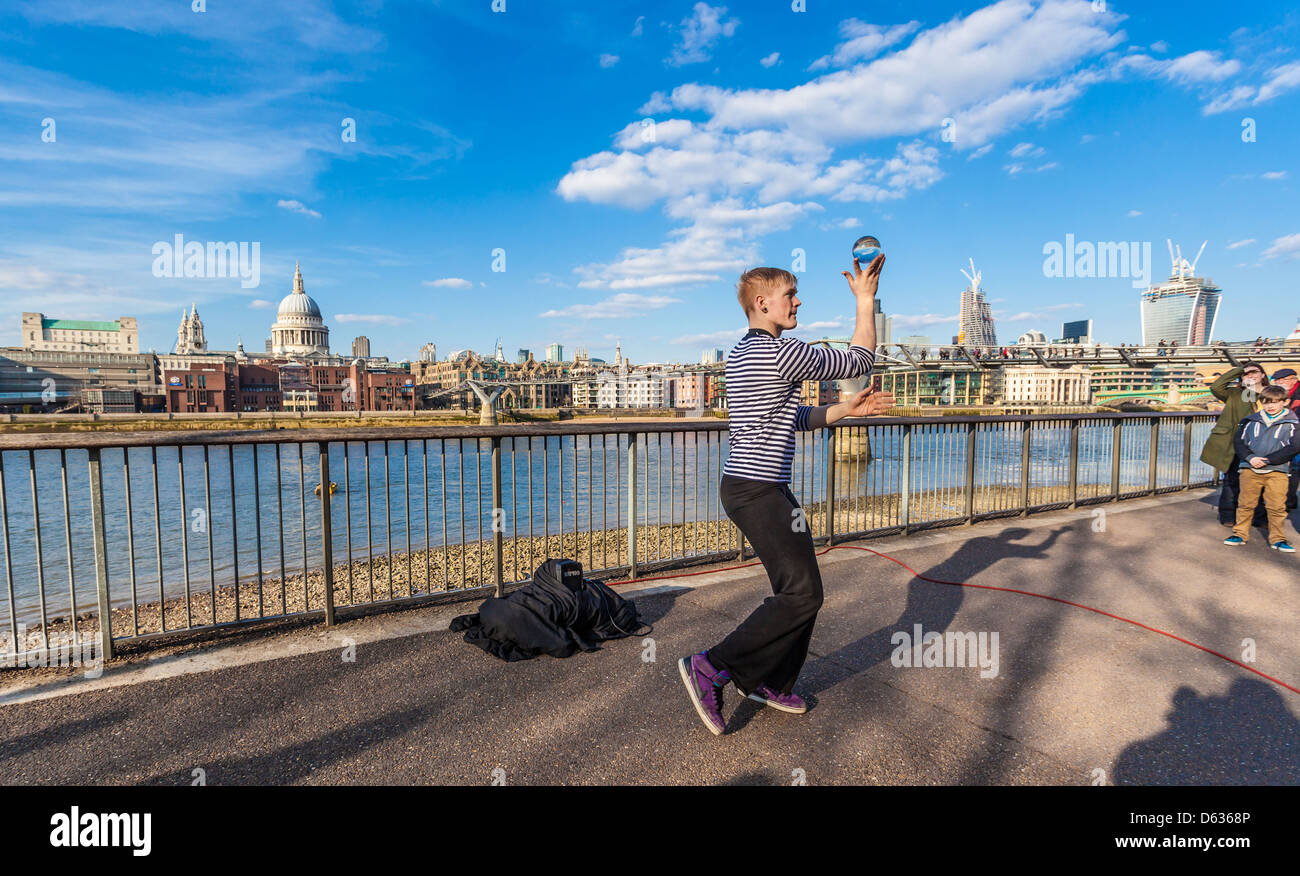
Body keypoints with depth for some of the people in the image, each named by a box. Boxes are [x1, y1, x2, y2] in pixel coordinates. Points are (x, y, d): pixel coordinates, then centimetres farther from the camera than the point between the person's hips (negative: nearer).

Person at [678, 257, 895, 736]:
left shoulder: (740, 355, 16)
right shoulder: (782, 353, -16)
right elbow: (858, 361, -3)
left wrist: (845, 409, 14)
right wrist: (865, 300, 6)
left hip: (759, 487, 10)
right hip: (758, 491, -10)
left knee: (798, 586, 16)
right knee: (802, 594, -5)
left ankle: (770, 680, 27)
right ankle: (712, 666, 0)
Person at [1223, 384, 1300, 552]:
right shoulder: (1252, 420, 7)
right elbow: (1238, 440, 7)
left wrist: (1267, 460, -13)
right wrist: (1250, 457, -9)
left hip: (1277, 471, -1)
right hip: (1250, 469, 2)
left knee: (1277, 506, 1)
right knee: (1245, 504, 7)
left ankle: (1277, 538, 14)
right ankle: (1240, 534, 16)